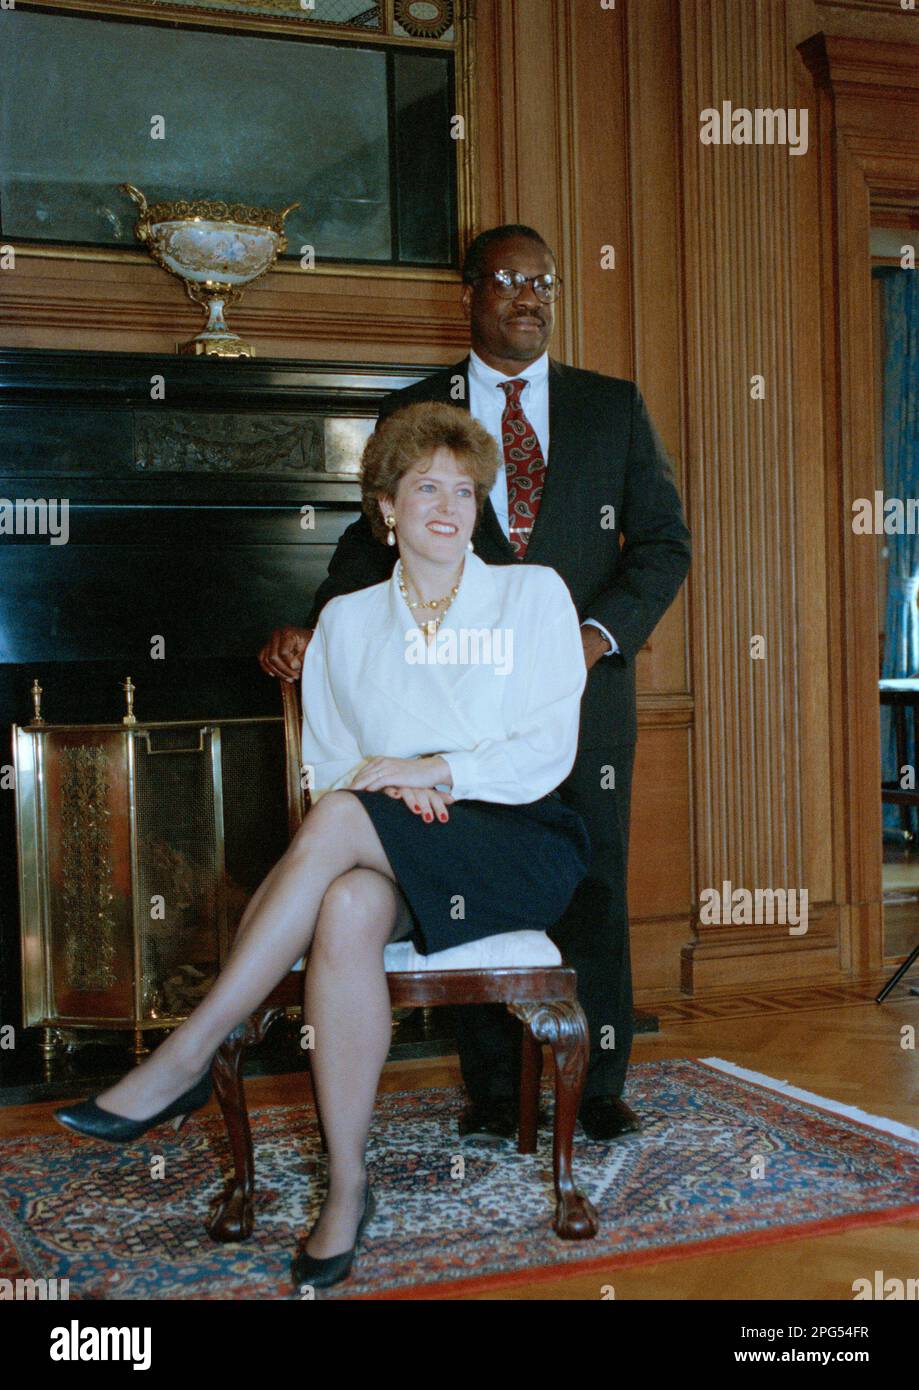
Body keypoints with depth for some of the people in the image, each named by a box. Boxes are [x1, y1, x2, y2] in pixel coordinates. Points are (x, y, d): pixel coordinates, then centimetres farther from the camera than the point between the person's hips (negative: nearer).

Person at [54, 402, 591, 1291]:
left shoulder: (533, 594, 9)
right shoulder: (347, 620, 18)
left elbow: (550, 751, -1)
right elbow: (329, 759, 10)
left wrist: (430, 769, -14)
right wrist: (397, 789, -13)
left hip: (520, 844, -2)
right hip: (395, 849, 3)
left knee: (339, 818, -33)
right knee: (347, 908, -37)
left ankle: (185, 1058, -28)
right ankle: (346, 1189, -29)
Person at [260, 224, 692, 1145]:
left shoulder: (615, 407, 10)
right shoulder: (412, 415, 9)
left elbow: (663, 541, 7)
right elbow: (372, 541, 9)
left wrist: (599, 633, -9)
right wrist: (313, 630, -8)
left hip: (586, 688, 1)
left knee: (592, 887, 4)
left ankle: (599, 1085, 16)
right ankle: (492, 1087, 15)